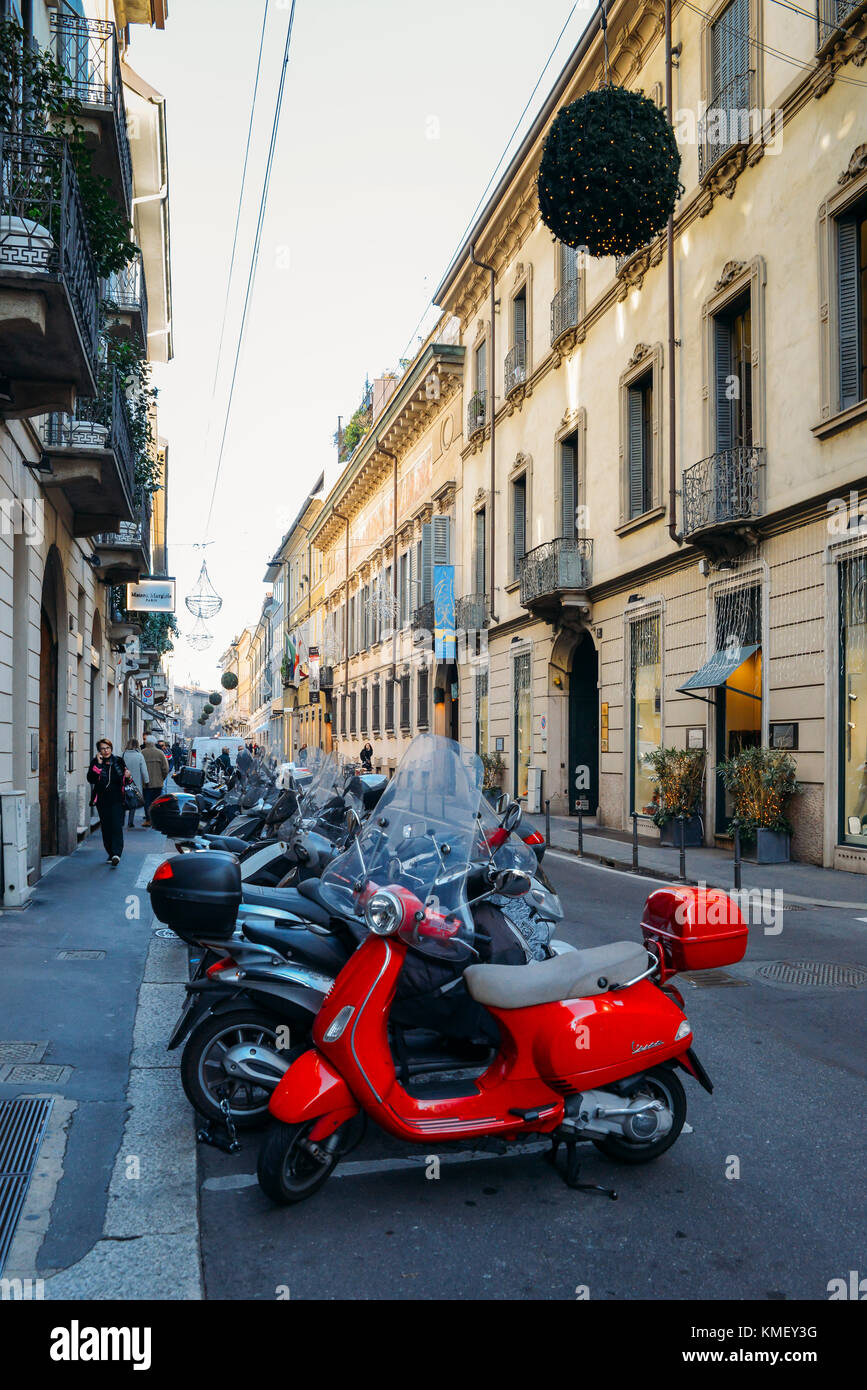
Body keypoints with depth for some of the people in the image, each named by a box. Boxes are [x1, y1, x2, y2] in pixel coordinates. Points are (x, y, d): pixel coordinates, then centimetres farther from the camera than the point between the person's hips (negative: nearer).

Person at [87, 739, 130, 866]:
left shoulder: (119, 761, 5)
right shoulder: (95, 763, 3)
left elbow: (124, 779, 18)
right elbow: (90, 779, -12)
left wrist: (126, 776, -5)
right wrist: (98, 764, -18)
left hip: (116, 800, -1)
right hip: (102, 801, 1)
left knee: (116, 826, -13)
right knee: (106, 827, 6)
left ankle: (116, 854, -24)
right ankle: (111, 854, 16)